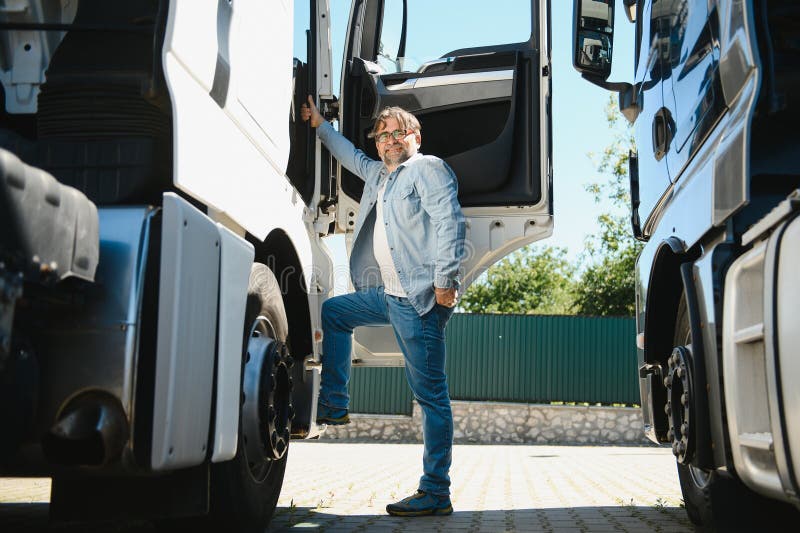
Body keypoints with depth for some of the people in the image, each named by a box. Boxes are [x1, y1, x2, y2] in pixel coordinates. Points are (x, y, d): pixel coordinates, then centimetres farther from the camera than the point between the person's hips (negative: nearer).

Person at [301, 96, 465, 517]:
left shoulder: (429, 168, -2)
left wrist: (445, 280, -22)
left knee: (430, 394, -8)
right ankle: (334, 406, 29)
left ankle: (435, 493, -6)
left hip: (419, 297, -9)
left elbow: (449, 222, -13)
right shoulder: (378, 174, 24)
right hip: (385, 293, 10)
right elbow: (352, 157, 46)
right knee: (332, 311, 26)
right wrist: (320, 125, 47)